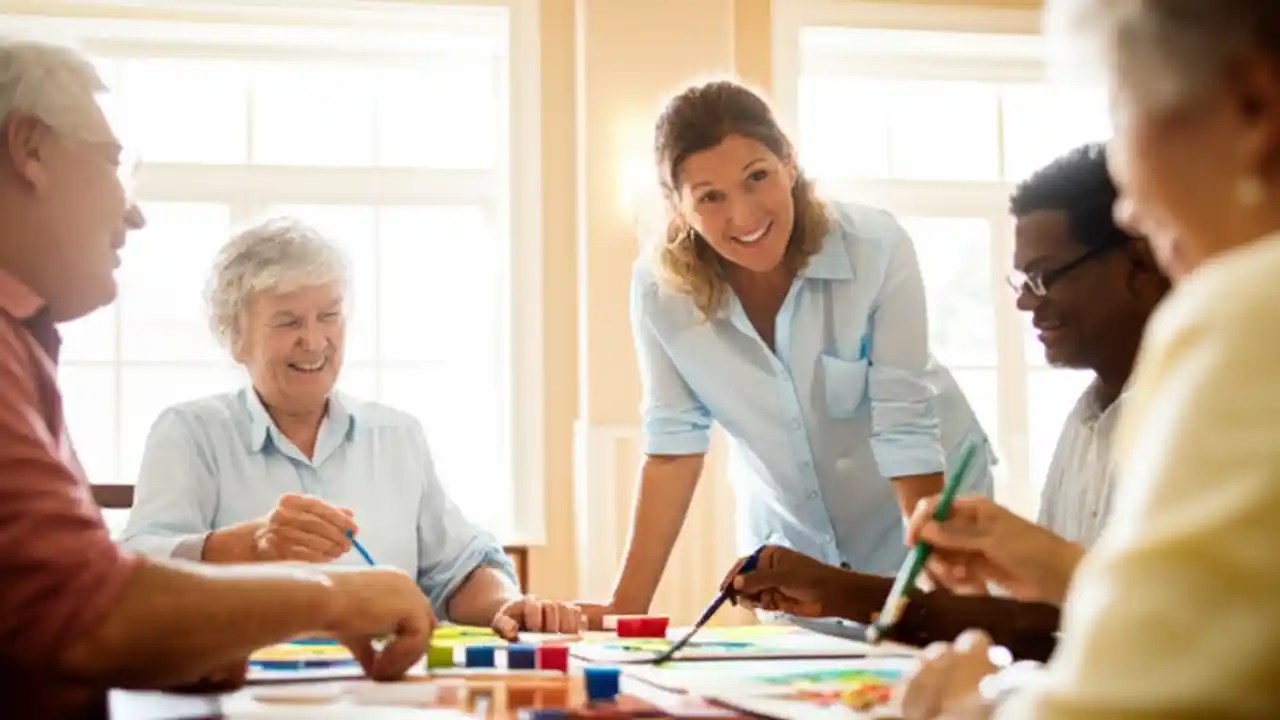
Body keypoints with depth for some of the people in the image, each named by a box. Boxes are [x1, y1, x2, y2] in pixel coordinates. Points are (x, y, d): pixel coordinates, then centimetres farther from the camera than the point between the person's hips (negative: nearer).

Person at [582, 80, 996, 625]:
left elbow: (906, 430, -26)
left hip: (925, 506, -2)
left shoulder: (876, 249, -27)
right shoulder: (660, 286, -20)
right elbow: (674, 442, -13)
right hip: (789, 537, 2)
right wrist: (627, 607, -16)